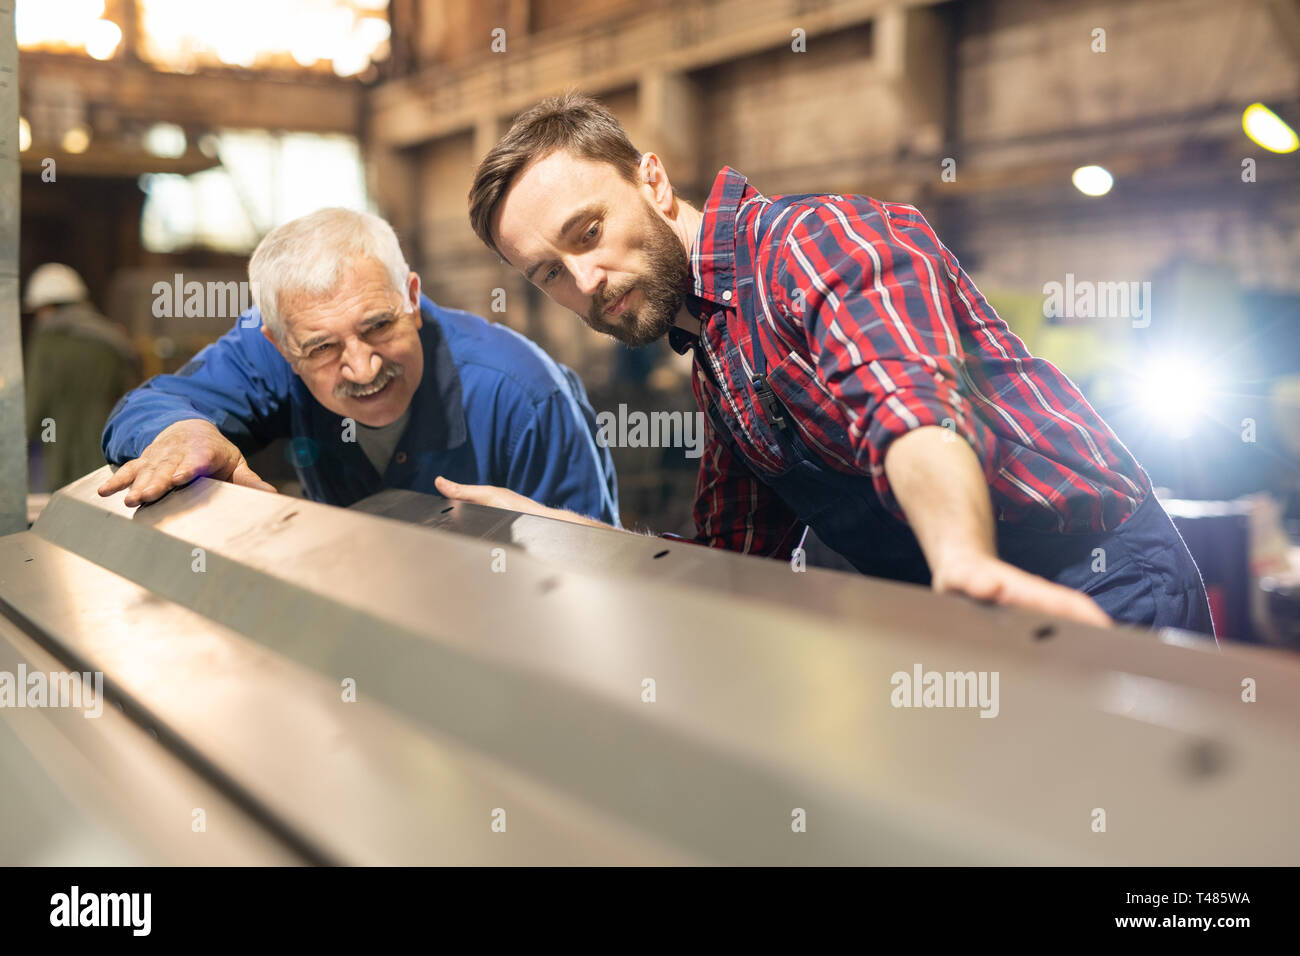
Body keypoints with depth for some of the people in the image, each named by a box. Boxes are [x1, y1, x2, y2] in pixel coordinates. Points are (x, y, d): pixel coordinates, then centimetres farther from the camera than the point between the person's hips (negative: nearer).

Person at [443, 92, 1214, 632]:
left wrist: (967, 563, -53)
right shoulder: (714, 365, 15)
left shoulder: (817, 239, -14)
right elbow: (735, 561, 17)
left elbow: (912, 405, -34)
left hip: (1093, 591, -8)